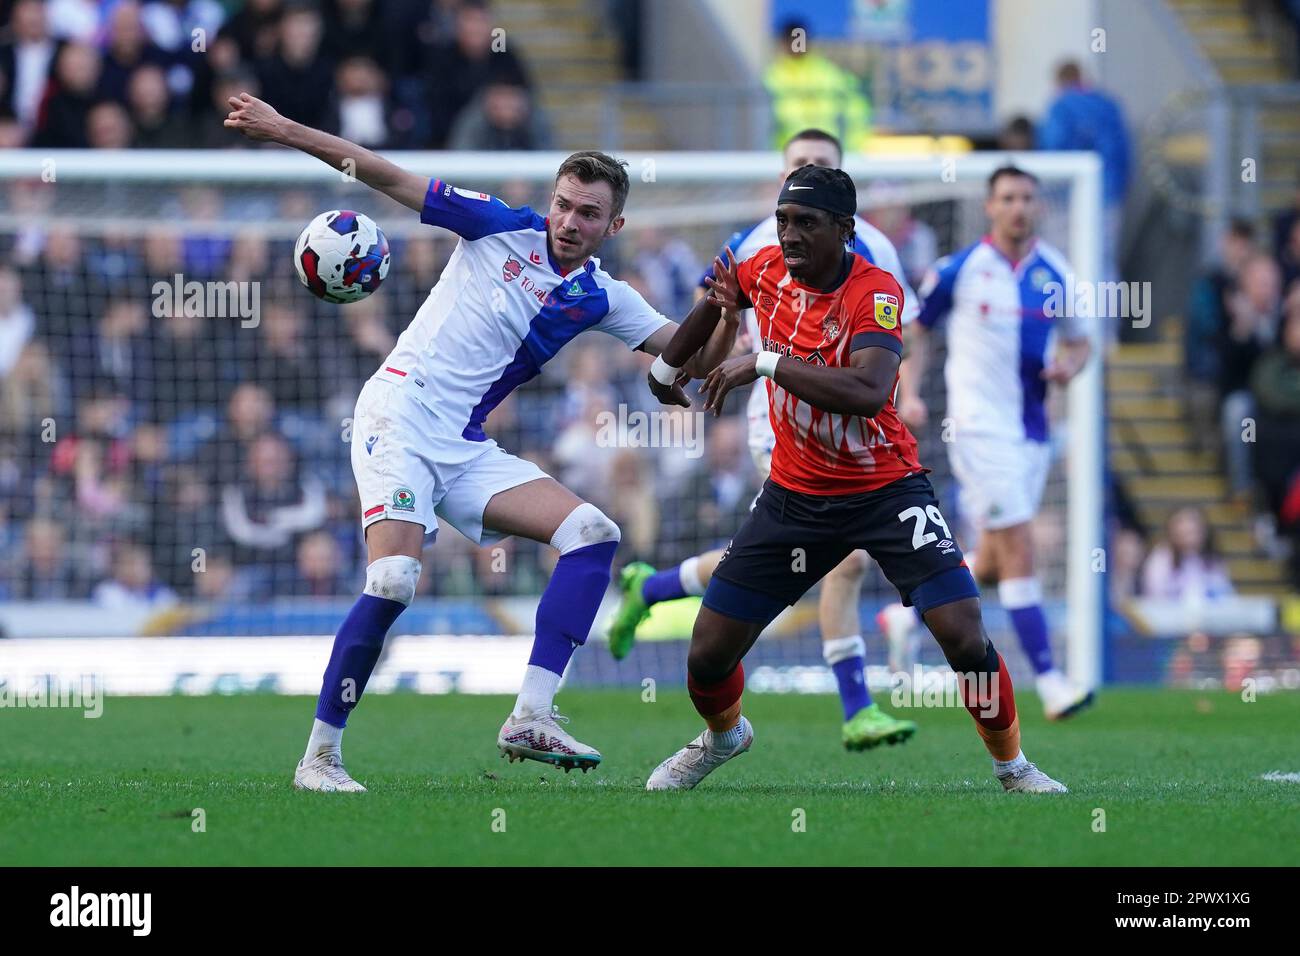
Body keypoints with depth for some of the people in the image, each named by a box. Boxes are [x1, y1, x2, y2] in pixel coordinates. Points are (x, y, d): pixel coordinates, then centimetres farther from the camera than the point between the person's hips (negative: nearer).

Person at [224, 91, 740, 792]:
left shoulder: (600, 299, 10)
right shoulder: (501, 227, -1)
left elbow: (695, 360, 7)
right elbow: (389, 178, 1)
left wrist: (721, 312, -15)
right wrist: (286, 131, -4)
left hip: (465, 448, 6)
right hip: (400, 412, -6)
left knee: (592, 532, -11)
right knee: (394, 581, -23)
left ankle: (530, 718, -18)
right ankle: (319, 756, -11)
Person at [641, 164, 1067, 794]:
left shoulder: (875, 292, -22)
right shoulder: (769, 269, -5)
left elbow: (867, 390, -40)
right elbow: (720, 297, 21)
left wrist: (765, 364, -36)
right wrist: (666, 366, 31)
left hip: (886, 488, -5)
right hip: (794, 497, 5)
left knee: (966, 638, -20)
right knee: (708, 656, 3)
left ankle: (1013, 768, 5)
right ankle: (724, 736, 38)